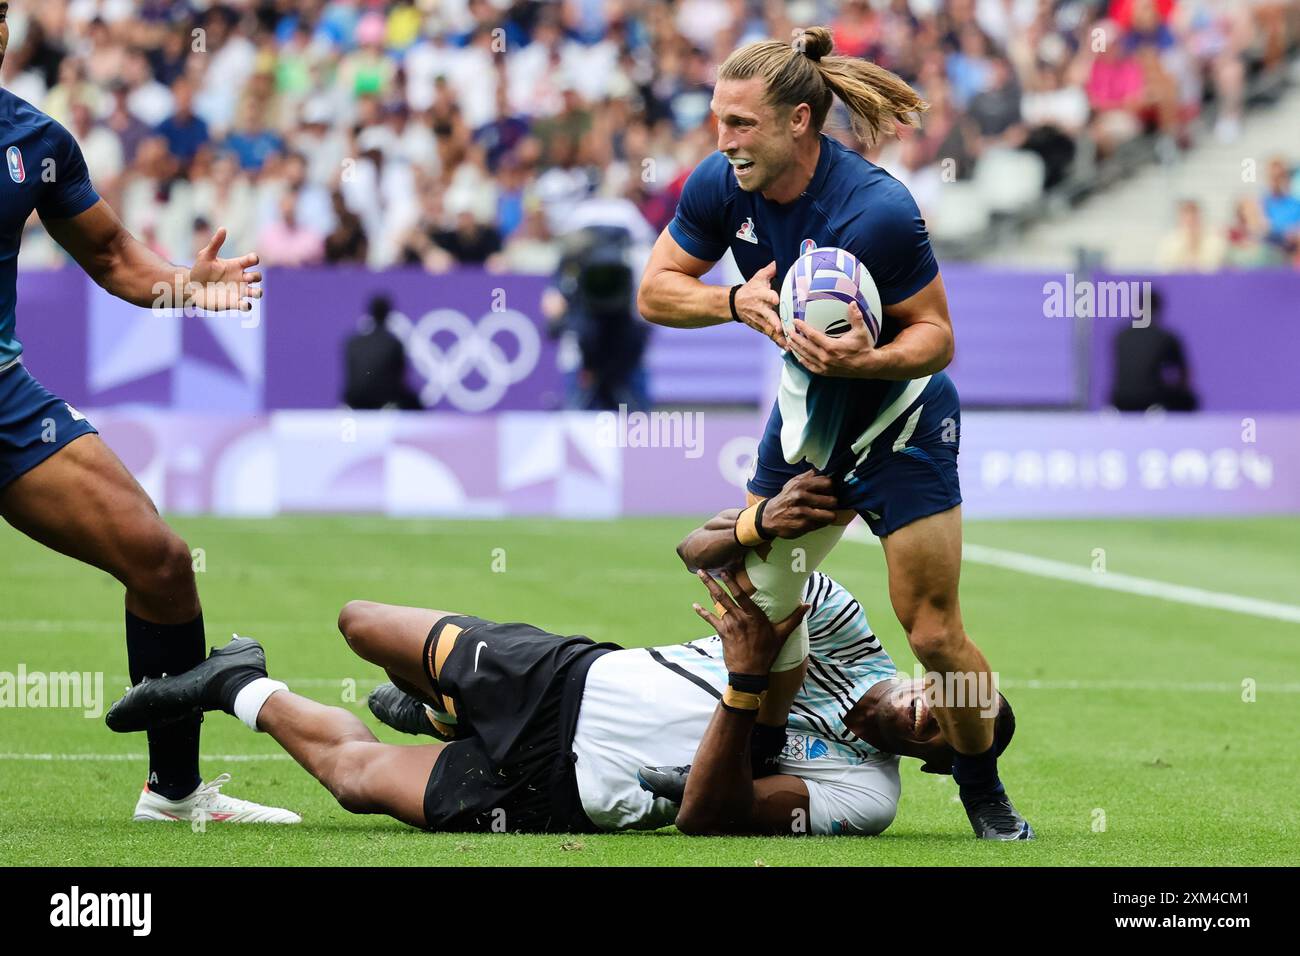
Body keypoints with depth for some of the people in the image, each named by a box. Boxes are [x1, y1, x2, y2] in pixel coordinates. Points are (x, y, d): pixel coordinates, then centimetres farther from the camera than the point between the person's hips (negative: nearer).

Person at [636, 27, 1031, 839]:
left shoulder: (876, 210, -31)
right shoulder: (722, 185, -14)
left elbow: (936, 334, -22)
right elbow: (655, 289, -5)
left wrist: (868, 358, -41)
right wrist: (735, 301, -24)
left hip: (899, 417, -6)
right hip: (807, 410, 6)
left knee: (933, 631, -8)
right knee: (762, 599, 9)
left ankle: (985, 796, 12)